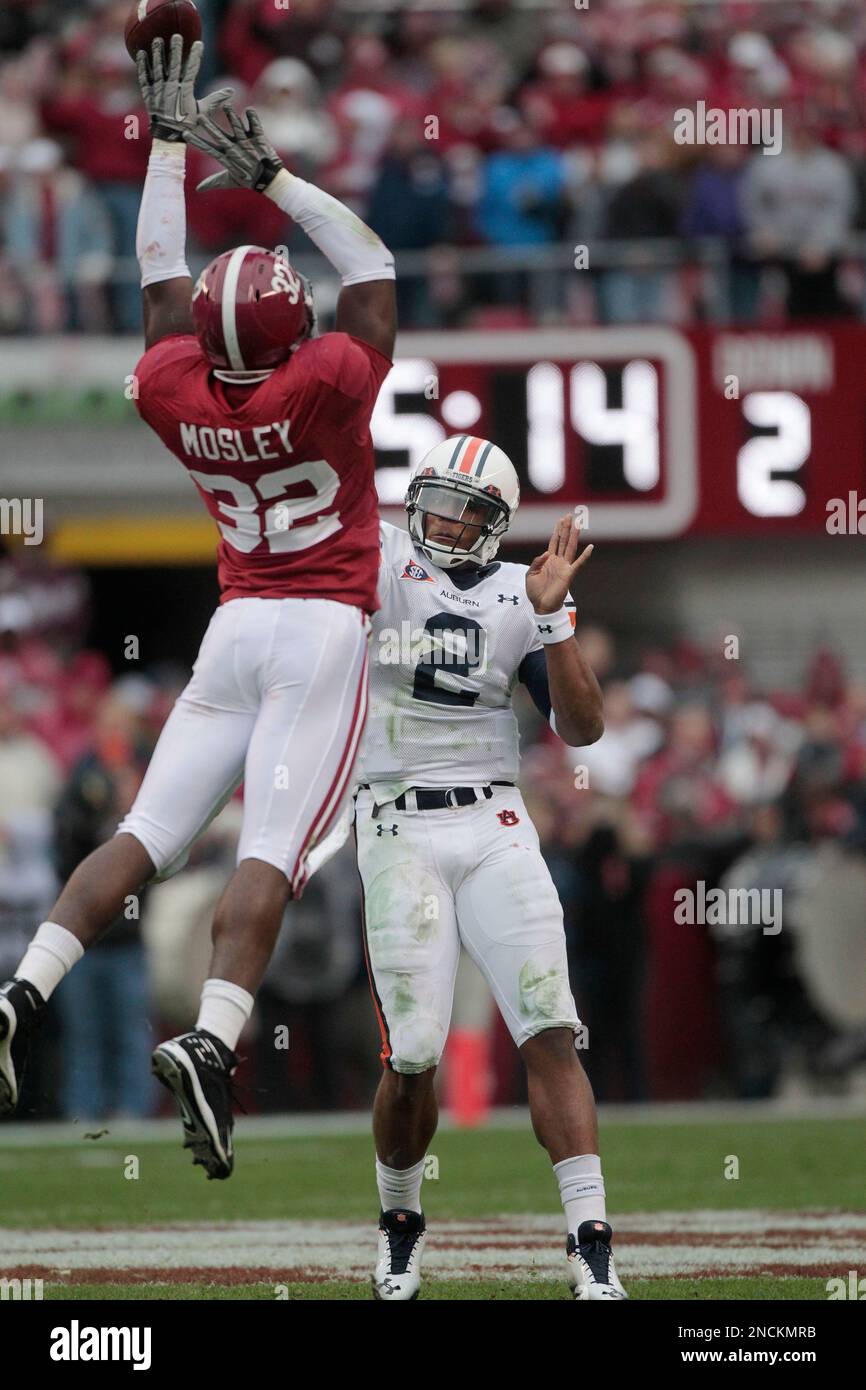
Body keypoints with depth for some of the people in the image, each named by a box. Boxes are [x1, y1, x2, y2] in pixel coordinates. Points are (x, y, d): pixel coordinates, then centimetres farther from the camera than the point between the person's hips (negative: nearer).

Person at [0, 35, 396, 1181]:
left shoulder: (178, 395, 1)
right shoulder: (327, 387, -9)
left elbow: (162, 271, 17)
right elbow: (372, 264, 5)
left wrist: (169, 137, 23)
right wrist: (269, 174, 6)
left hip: (237, 626, 4)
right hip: (324, 628, -4)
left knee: (149, 830, 2)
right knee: (271, 849, -15)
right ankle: (213, 1040, -30)